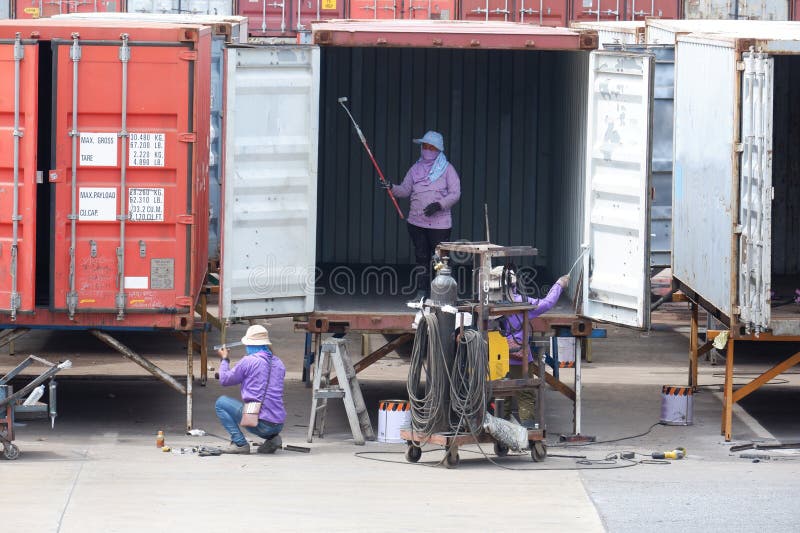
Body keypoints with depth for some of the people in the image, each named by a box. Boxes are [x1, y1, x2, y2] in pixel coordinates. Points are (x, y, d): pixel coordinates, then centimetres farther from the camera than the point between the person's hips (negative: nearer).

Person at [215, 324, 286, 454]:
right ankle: (272, 438, 11)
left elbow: (224, 380, 6)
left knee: (221, 403, 11)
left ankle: (239, 443, -1)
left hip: (259, 423, -6)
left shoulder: (248, 361, -6)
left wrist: (224, 359, 24)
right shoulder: (279, 363, 12)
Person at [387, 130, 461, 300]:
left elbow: (455, 194, -6)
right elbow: (405, 190, 11)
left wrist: (439, 205, -20)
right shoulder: (416, 169, 11)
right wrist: (392, 188, -9)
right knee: (421, 258, 7)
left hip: (439, 222, -4)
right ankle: (421, 293, 11)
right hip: (417, 221, 4)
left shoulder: (447, 169, -1)